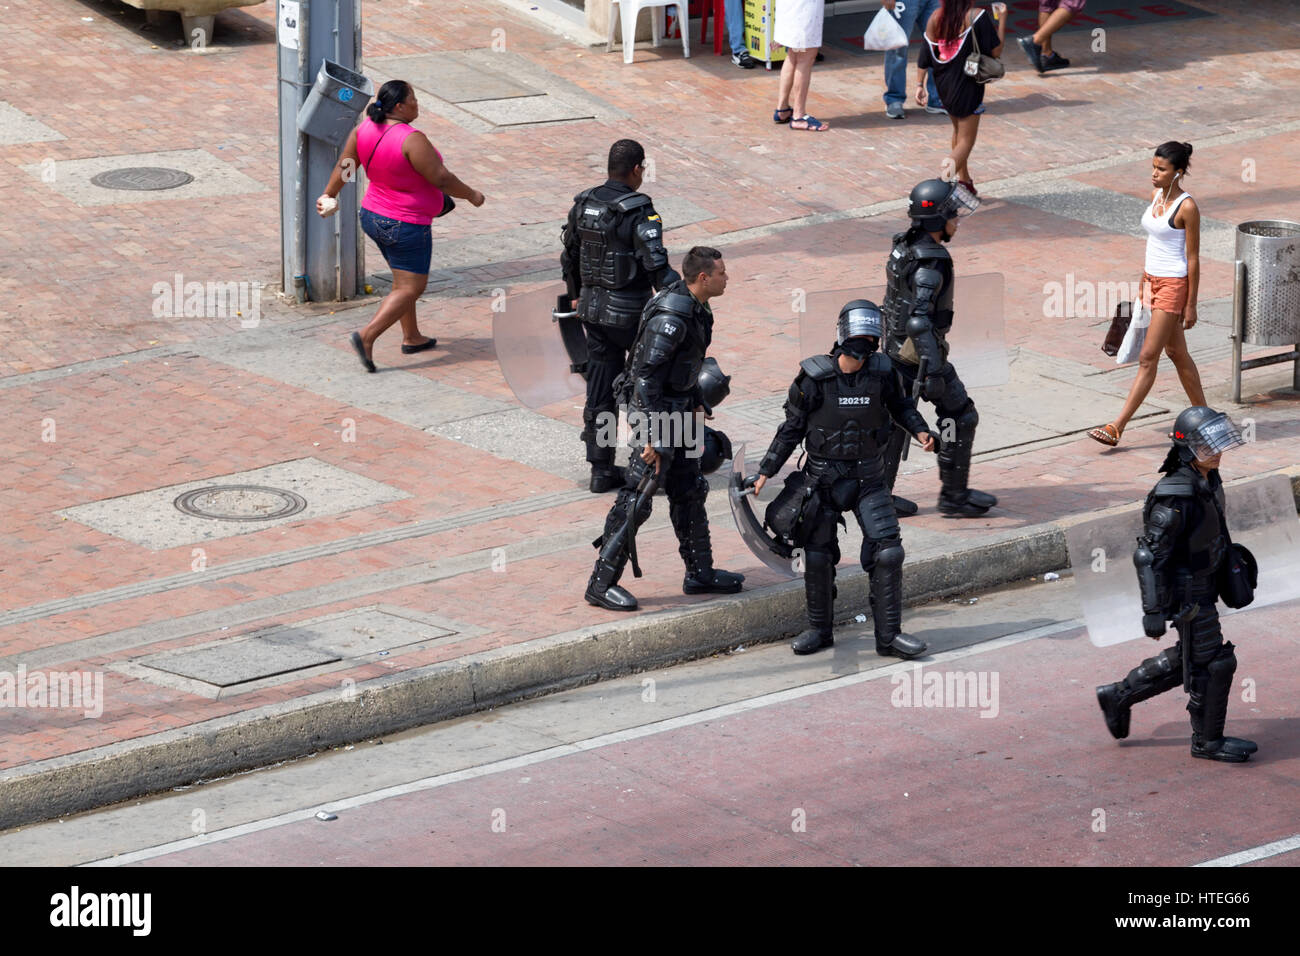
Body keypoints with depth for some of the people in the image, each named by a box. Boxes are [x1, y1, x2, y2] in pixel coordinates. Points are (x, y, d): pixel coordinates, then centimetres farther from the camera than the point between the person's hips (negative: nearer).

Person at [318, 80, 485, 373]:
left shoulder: (366, 128, -6)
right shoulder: (411, 140, -27)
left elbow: (345, 165, 6)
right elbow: (441, 178, -23)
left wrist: (328, 195, 22)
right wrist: (471, 195, -6)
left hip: (373, 217, 9)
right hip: (406, 226, -9)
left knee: (404, 280, 24)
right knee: (409, 288, 0)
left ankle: (411, 337, 34)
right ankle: (366, 336, -12)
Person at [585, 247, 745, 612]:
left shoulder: (697, 309, 6)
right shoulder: (670, 318, -25)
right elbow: (646, 376, -26)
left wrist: (698, 403, 19)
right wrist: (654, 437, -26)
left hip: (678, 410, 10)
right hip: (654, 410, -10)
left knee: (690, 492, 17)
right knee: (636, 500, -7)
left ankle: (700, 573, 29)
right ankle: (601, 584, -1)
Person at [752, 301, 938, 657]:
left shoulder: (882, 373, -7)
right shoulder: (814, 378, -13)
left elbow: (900, 405, 14)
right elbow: (792, 428, -2)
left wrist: (920, 429, -5)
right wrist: (765, 472, -1)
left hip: (868, 478, 1)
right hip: (823, 479, -1)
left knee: (888, 552, -8)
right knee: (817, 556, 4)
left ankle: (889, 635, 0)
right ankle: (819, 629, 23)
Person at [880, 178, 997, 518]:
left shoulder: (904, 246, 4)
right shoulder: (931, 263, -25)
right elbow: (919, 320, -32)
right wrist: (933, 371, -34)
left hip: (895, 347, 9)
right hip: (918, 354, -9)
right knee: (961, 417, 4)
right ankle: (954, 495, 11)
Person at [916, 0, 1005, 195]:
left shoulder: (936, 17, -1)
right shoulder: (976, 16, -17)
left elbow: (925, 54, 1)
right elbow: (996, 51, -12)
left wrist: (920, 84, 7)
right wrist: (1002, 19, -3)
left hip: (943, 84, 6)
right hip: (967, 84, -6)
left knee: (959, 131, 27)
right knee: (966, 139, 1)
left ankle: (964, 179, 37)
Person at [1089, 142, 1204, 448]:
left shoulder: (1187, 208, -17)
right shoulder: (1156, 196, 6)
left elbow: (1193, 259, -13)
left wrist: (1191, 305, -11)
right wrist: (1143, 282, 19)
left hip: (1174, 285, -9)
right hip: (1153, 281, 9)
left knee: (1147, 357, -7)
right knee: (1177, 353, 16)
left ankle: (1117, 428, -8)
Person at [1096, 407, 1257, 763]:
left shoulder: (1207, 480, -1)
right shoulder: (1175, 499, -28)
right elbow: (1150, 556, -25)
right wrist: (1154, 611, -23)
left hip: (1205, 584, 10)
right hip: (1188, 595, -10)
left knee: (1187, 659, 21)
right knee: (1212, 665, 1)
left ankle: (1119, 696, 33)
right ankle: (1208, 741, 18)